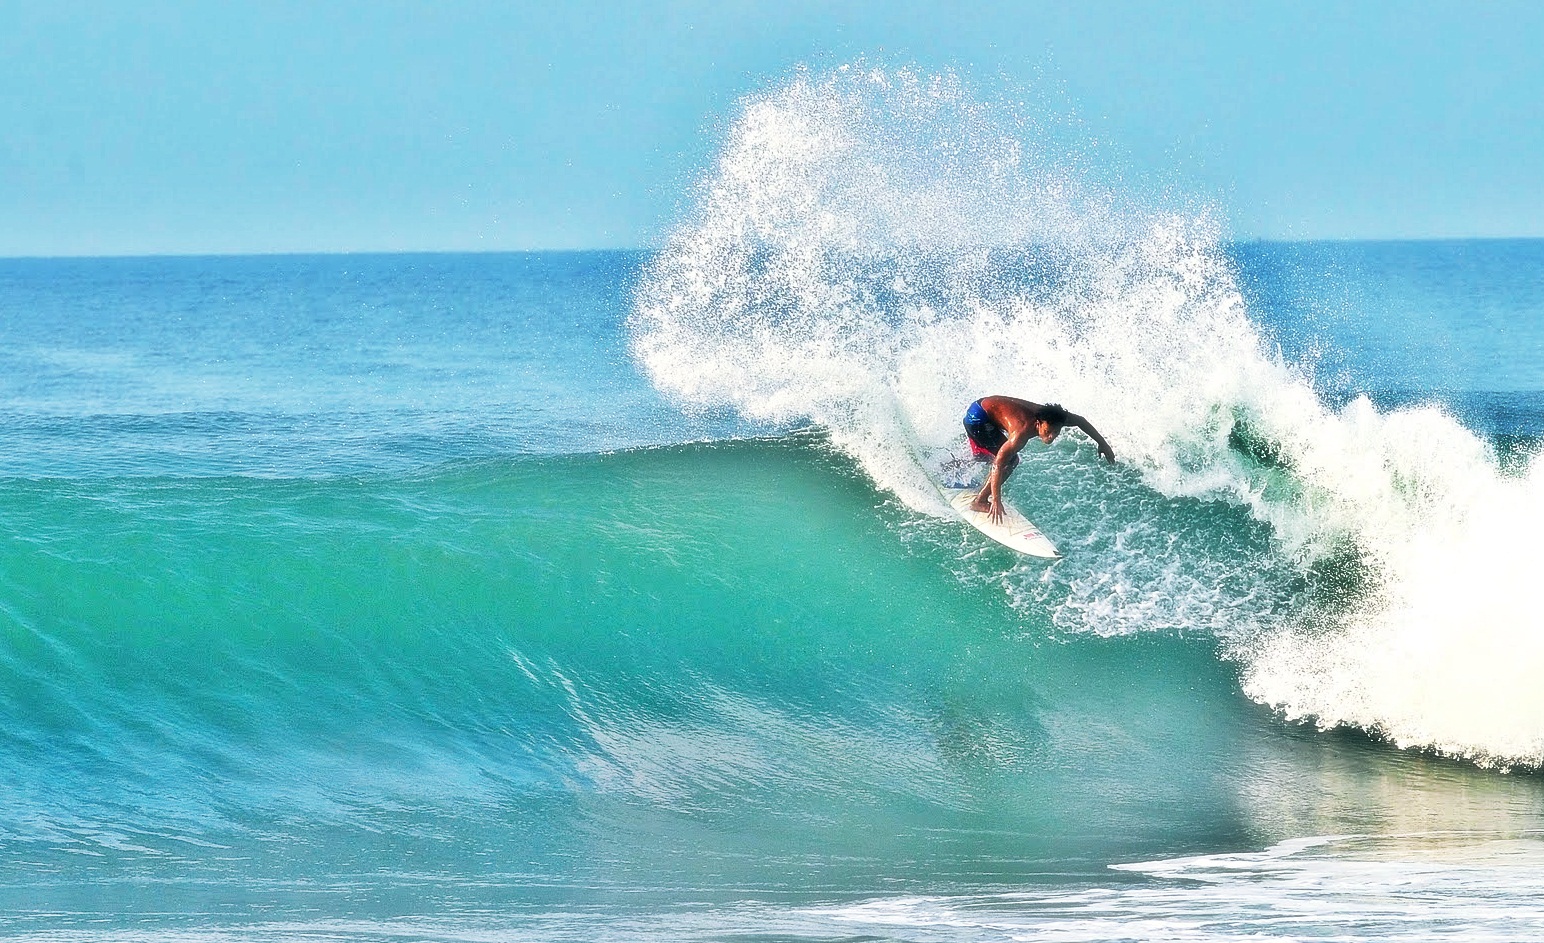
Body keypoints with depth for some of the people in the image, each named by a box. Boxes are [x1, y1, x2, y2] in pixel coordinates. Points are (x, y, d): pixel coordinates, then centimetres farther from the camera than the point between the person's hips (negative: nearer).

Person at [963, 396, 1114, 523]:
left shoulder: (1051, 418, -17)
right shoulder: (1022, 432, -38)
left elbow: (1080, 421, 4)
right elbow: (998, 465, -39)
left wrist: (1102, 443, 10)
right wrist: (996, 501, -42)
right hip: (977, 418, -8)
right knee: (1009, 461, -16)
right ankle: (980, 502, -4)